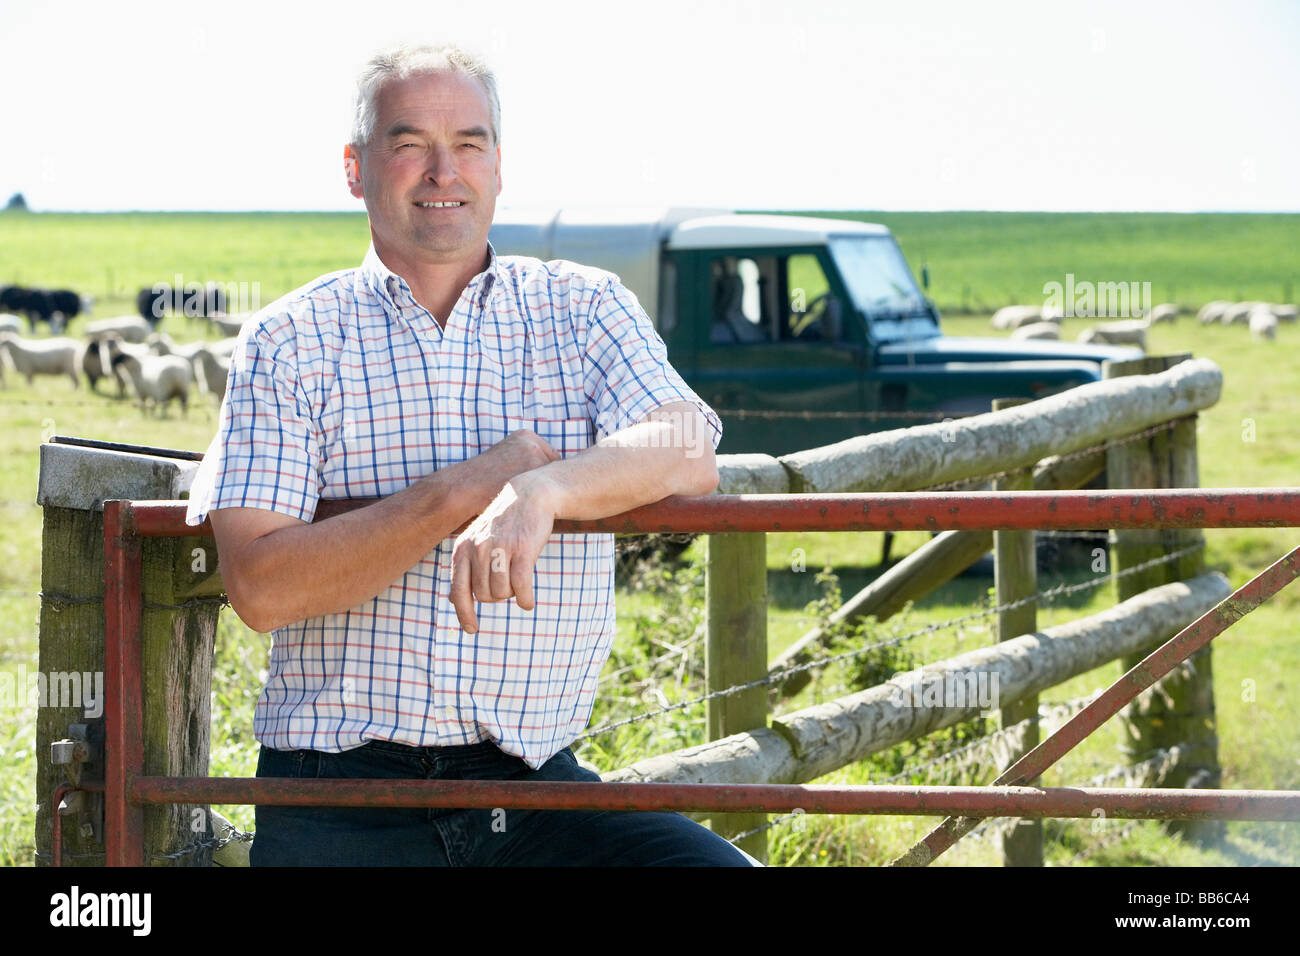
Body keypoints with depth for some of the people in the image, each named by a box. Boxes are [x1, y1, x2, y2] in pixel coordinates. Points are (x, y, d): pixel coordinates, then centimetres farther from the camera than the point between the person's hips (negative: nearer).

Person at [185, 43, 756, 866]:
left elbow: (687, 453, -7)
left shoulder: (582, 306, 12)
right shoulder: (290, 341, 6)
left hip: (534, 784, 2)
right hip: (341, 799, -2)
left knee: (715, 864, -21)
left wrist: (542, 489, -27)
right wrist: (474, 485, -11)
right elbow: (259, 585, -6)